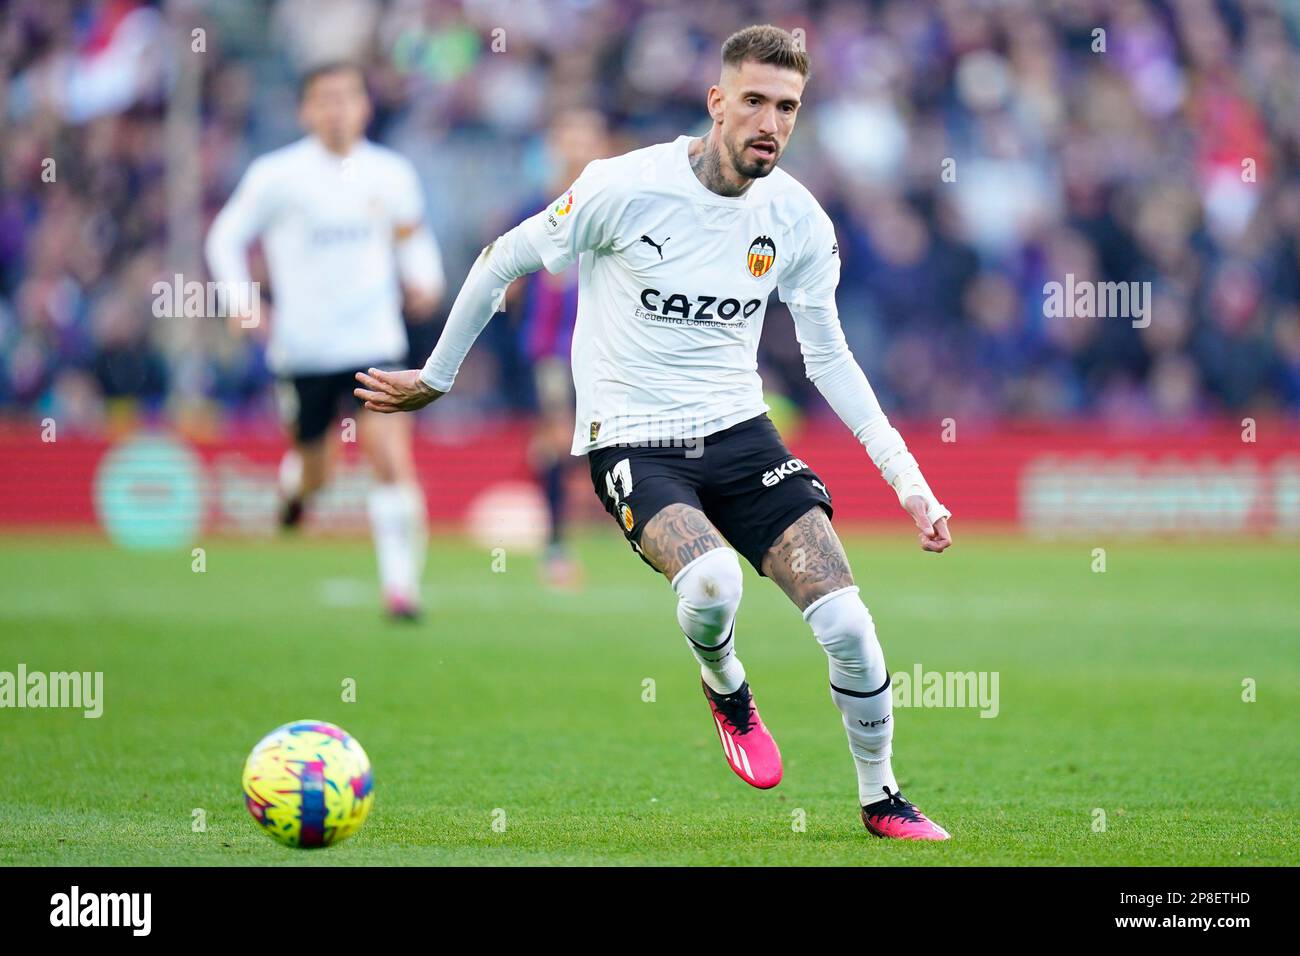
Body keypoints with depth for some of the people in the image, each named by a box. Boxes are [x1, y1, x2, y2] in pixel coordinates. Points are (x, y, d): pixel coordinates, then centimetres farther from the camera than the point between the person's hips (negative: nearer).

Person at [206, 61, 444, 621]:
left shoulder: (390, 173, 3)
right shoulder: (276, 175, -5)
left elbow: (413, 236, 19)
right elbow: (227, 237, 3)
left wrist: (423, 279, -1)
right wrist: (239, 298, -11)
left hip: (374, 343, 1)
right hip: (303, 348, -1)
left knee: (392, 459, -16)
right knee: (316, 473, 10)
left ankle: (401, 583, -10)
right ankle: (295, 483, 48)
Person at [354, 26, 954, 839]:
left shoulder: (798, 221, -2)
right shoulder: (628, 188, -15)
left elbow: (828, 358, 9)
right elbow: (504, 261, 0)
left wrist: (906, 476, 2)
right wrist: (436, 377, 9)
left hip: (740, 433, 4)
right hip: (634, 443, -4)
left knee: (848, 626, -12)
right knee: (713, 583, -34)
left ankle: (882, 800, 14)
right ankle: (727, 690, 3)